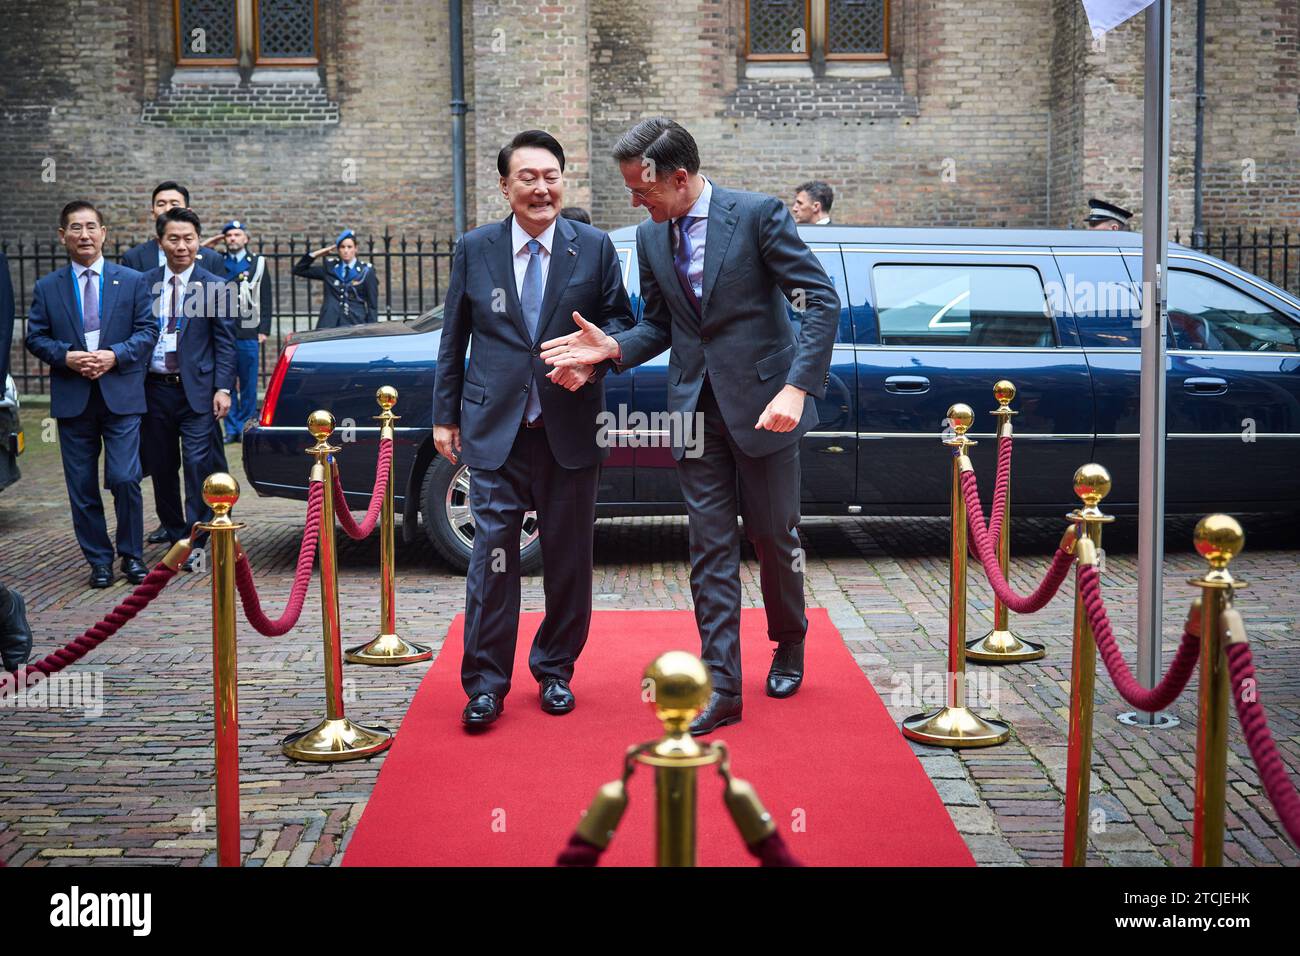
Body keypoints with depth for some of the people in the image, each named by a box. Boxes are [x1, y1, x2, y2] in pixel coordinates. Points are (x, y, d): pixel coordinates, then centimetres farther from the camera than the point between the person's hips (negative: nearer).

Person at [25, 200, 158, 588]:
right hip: (72, 399, 2)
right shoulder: (47, 288, 7)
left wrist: (114, 355, -13)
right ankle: (99, 560, 17)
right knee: (82, 486, 5)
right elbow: (35, 338, 7)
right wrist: (65, 356, -12)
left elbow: (147, 331, 2)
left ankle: (132, 555, 10)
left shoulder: (132, 281, 5)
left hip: (121, 395, -2)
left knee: (125, 479, -8)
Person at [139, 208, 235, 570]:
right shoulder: (144, 284, 6)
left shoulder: (216, 287, -1)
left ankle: (196, 543, -3)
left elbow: (225, 343, -1)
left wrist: (223, 389, -9)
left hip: (197, 390, -3)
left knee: (198, 465, -9)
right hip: (155, 388, 3)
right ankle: (175, 536, 25)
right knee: (161, 468, 10)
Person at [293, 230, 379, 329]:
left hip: (355, 324, -2)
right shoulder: (330, 268, 11)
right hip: (330, 324, 2)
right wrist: (317, 254, 7)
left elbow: (372, 305, 3)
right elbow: (298, 270, 18)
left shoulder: (366, 271, 3)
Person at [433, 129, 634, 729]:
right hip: (495, 429, -1)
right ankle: (485, 684, 5)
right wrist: (445, 414, 8)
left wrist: (593, 360, -12)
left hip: (571, 427, 1)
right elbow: (454, 338, 9)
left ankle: (555, 672, 25)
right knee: (492, 554, -5)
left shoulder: (594, 247, 3)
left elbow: (620, 319, 8)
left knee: (568, 557, 9)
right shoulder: (474, 249, 5)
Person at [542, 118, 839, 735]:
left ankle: (789, 644, 36)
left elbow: (822, 301, -12)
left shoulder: (759, 214, -11)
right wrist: (613, 347, -7)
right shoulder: (651, 237, 6)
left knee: (774, 537, 10)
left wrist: (797, 388, -22)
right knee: (710, 549, 2)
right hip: (694, 407, 4)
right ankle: (721, 688, 6)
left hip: (761, 402, -4)